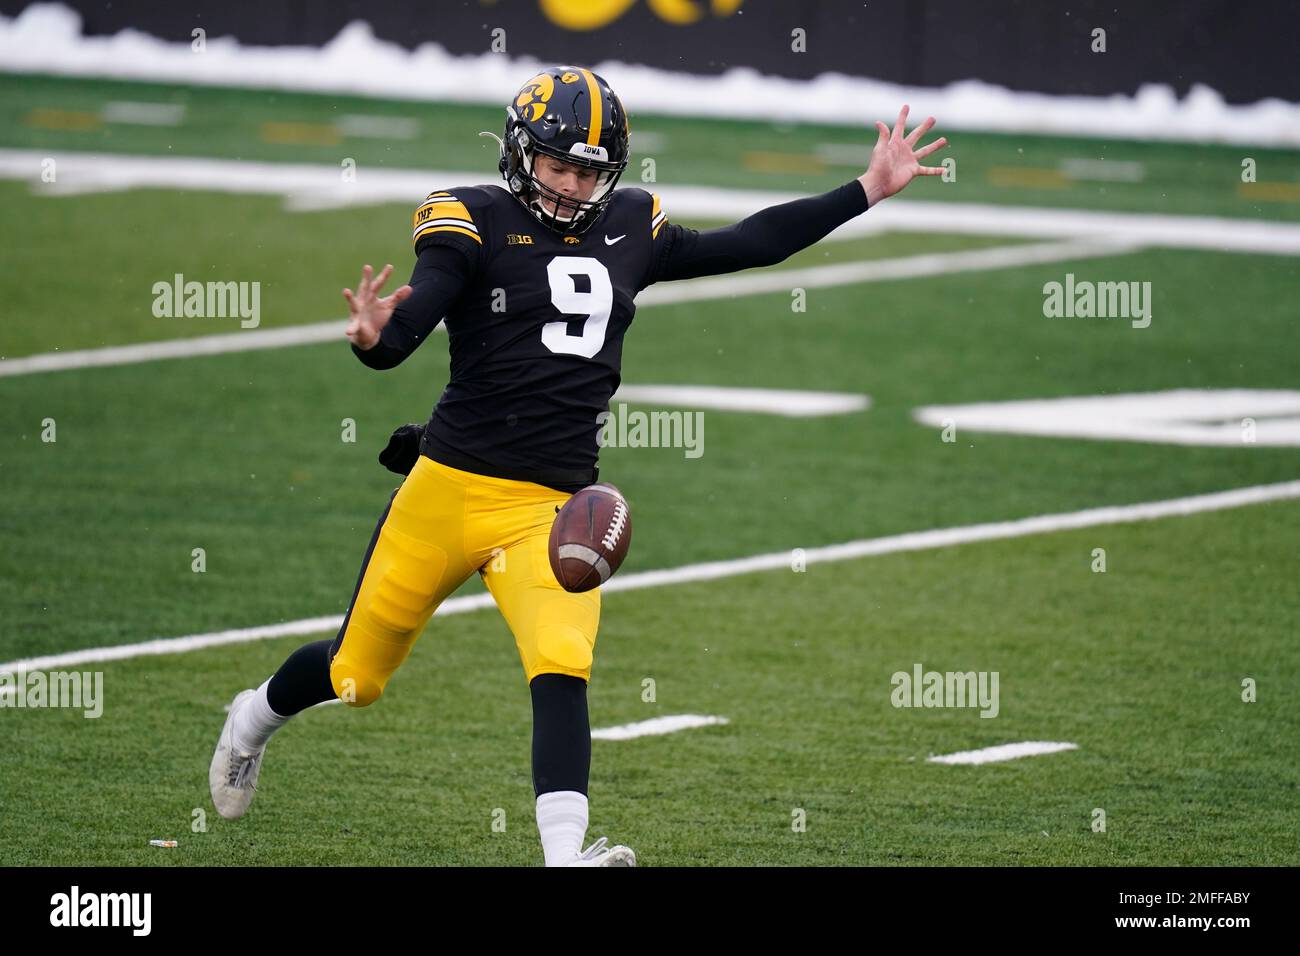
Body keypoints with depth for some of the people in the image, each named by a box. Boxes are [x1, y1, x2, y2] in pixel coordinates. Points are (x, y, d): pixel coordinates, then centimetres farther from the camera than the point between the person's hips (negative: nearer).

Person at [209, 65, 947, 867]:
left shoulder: (629, 231, 10)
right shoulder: (474, 224, -6)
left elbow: (749, 245, 20)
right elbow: (409, 327, -18)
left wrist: (869, 191, 19)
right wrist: (374, 338, -42)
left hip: (551, 507, 3)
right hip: (451, 489, -3)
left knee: (562, 673, -21)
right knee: (357, 673, 14)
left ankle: (565, 856, -28)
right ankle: (256, 720, 45)